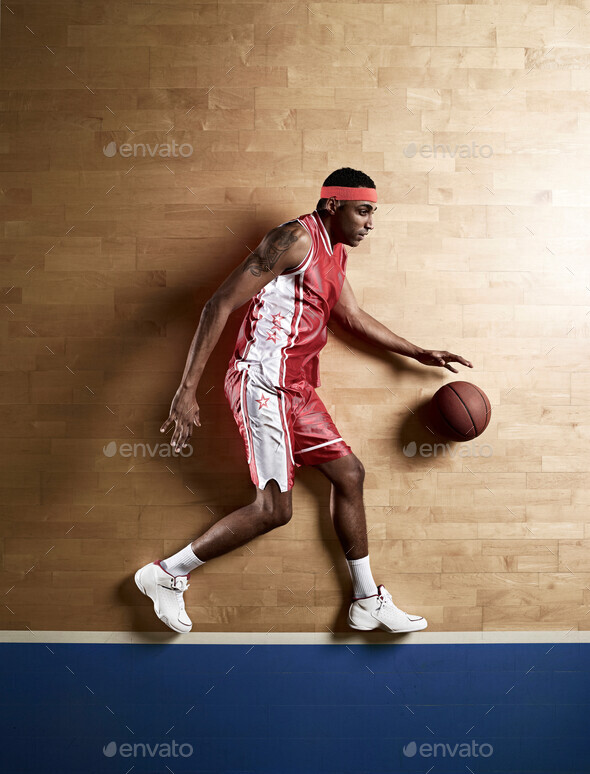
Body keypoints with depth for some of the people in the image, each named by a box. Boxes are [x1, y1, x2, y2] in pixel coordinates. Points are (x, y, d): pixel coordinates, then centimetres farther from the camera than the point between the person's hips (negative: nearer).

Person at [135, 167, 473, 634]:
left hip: (298, 390, 10)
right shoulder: (296, 239, -14)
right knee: (275, 508, -10)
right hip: (264, 382, -10)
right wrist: (188, 389, -22)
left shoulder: (334, 252, 16)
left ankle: (368, 602, 23)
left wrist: (419, 354, 32)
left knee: (349, 473, 11)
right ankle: (167, 575, 6)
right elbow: (220, 305, -18)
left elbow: (354, 317, 30)